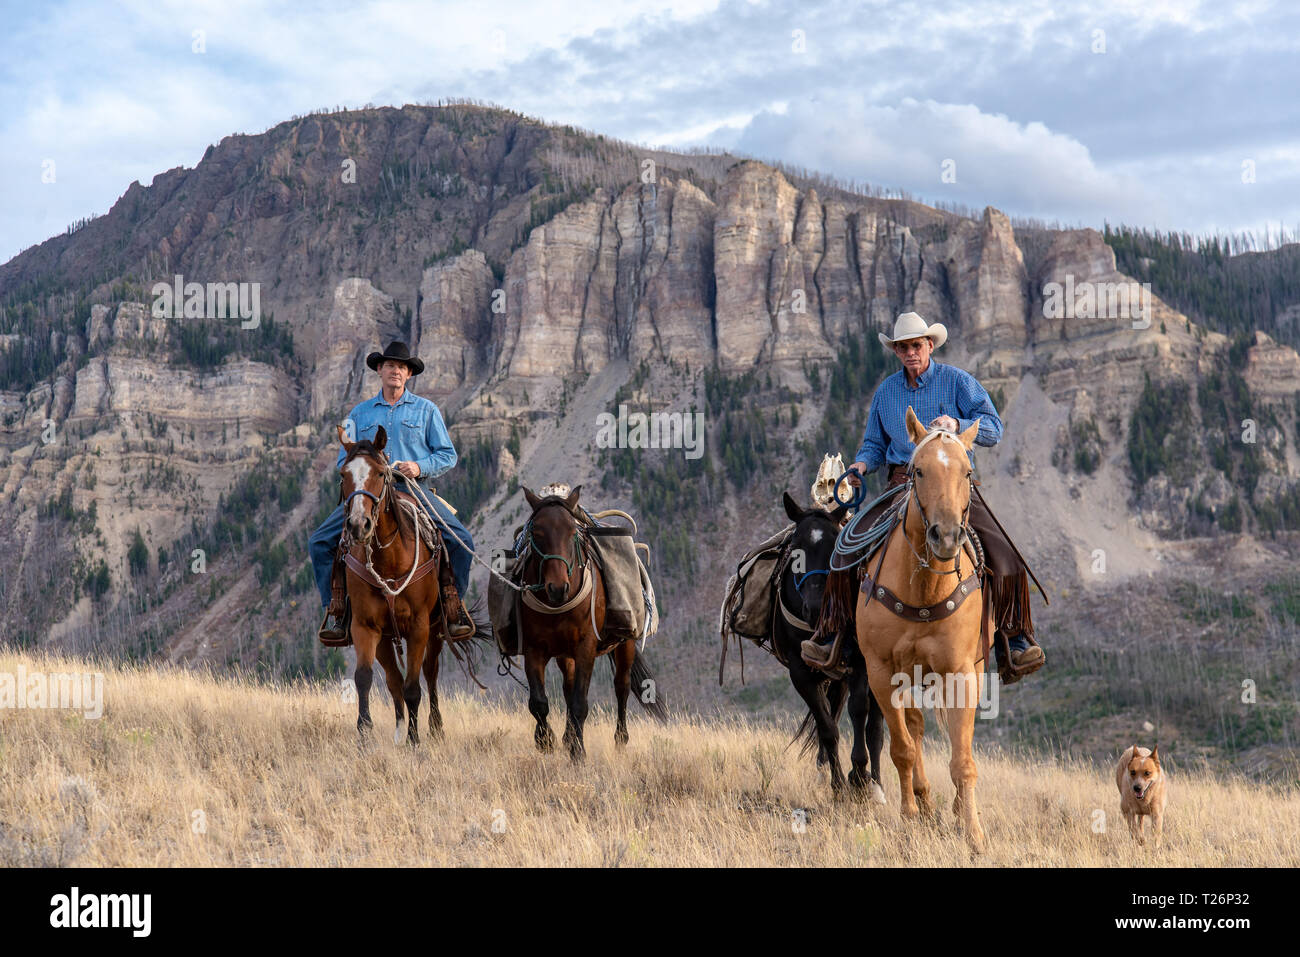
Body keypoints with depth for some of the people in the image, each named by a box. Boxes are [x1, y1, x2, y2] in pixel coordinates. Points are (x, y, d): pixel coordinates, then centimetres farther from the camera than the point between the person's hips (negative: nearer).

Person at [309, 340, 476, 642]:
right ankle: (335, 611, -6)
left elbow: (447, 455, 8)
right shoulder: (360, 413, 16)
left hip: (415, 490, -2)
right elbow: (344, 461, 18)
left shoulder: (426, 410, 11)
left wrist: (420, 467, -11)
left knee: (462, 541, -22)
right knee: (320, 542, -16)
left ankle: (453, 605, -3)